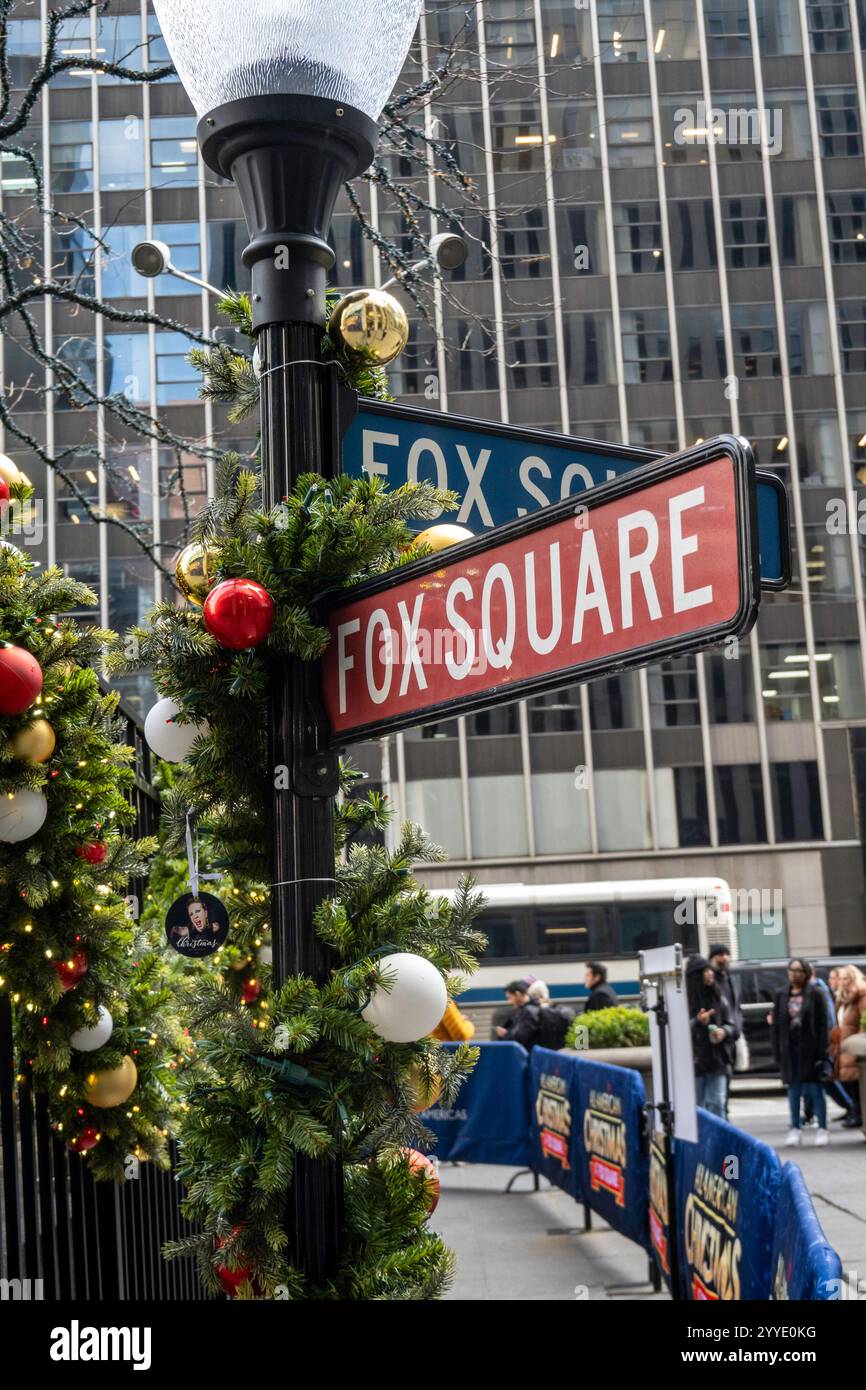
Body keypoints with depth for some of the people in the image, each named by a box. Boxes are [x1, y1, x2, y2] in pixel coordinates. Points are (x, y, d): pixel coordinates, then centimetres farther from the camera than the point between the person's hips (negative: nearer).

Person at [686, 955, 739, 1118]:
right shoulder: (684, 999, -6)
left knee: (717, 1104, 2)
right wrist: (697, 1022, -23)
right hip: (695, 1063, -3)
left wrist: (725, 1031, -10)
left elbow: (733, 1026, 11)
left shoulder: (719, 996, 8)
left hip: (718, 1061, 3)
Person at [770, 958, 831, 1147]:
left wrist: (822, 1052, -11)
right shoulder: (781, 996, 8)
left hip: (810, 1048, -3)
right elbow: (775, 1025, 7)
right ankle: (795, 1129, 16)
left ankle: (822, 1128, 12)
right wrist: (777, 1052, 1)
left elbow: (822, 1025, -5)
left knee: (815, 1089, 3)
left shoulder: (814, 994, -2)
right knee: (794, 1089, 8)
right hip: (789, 1049, 3)